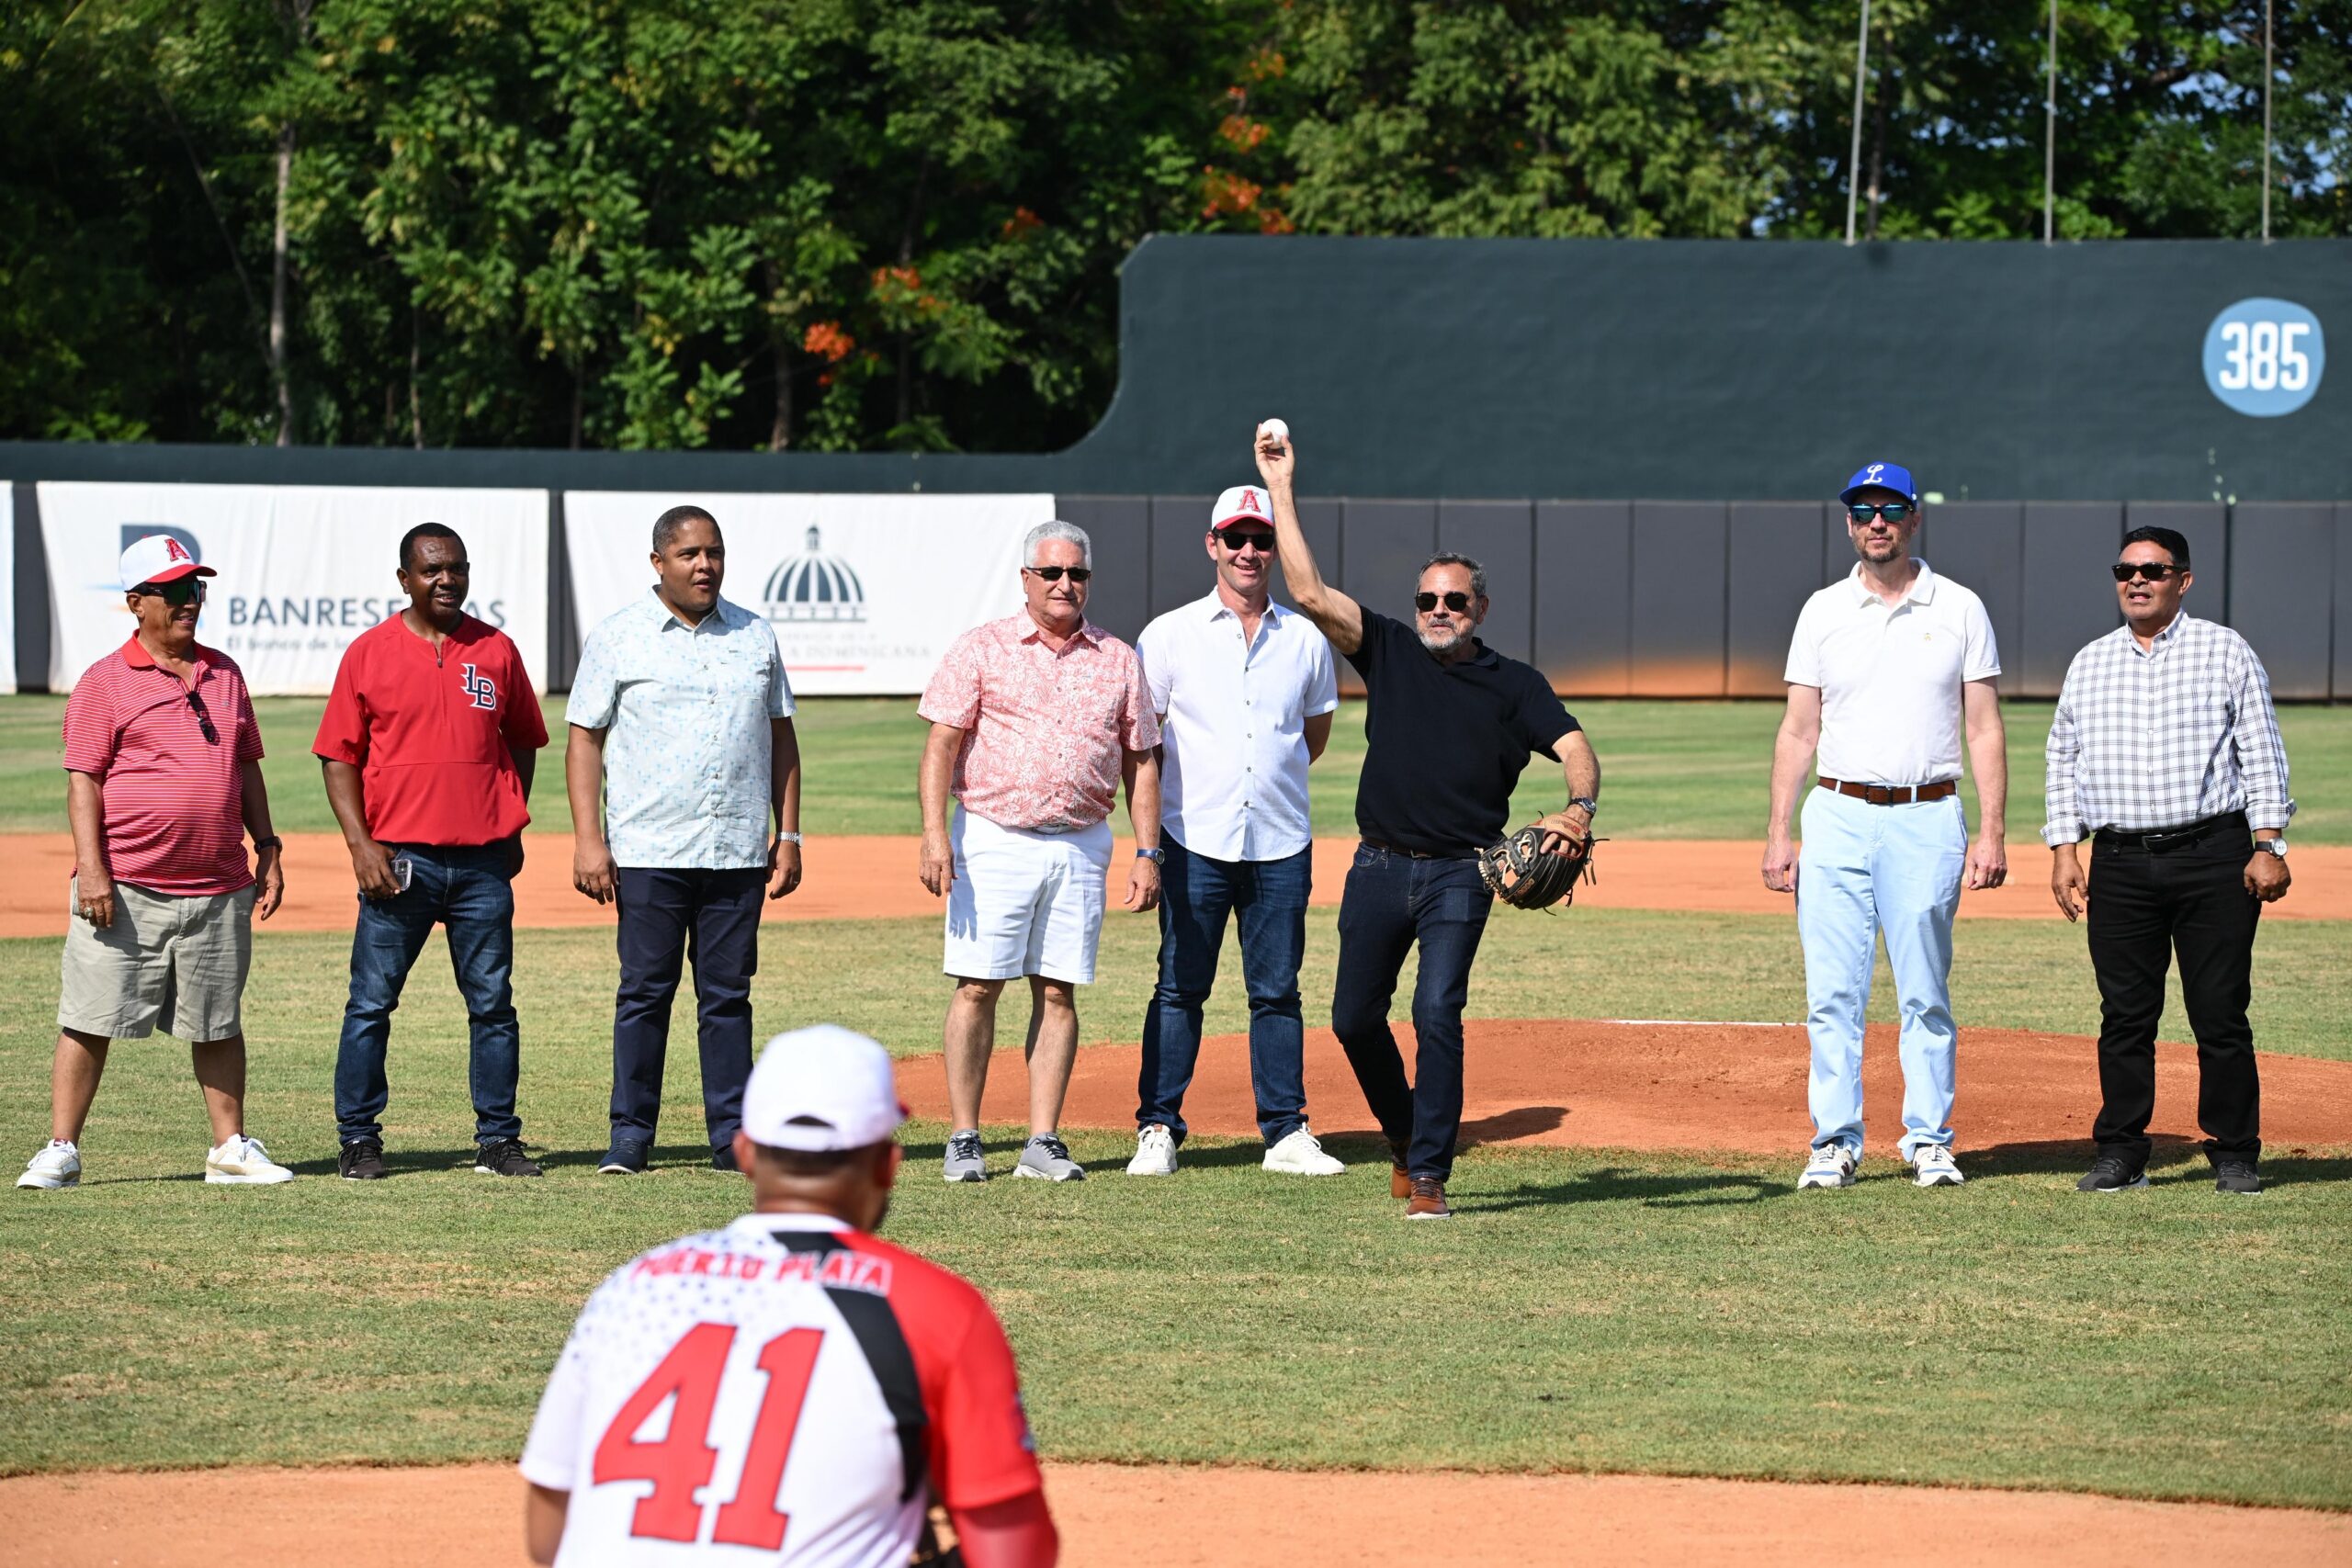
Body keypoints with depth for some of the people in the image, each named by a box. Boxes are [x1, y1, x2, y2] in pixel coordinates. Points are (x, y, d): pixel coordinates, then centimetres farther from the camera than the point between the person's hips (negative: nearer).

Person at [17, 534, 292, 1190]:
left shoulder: (224, 674, 14)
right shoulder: (105, 682, -2)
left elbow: (247, 767, 19)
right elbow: (84, 781, -6)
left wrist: (267, 850, 13)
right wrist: (91, 869, -15)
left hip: (218, 890, 5)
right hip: (127, 890, -5)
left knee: (218, 1024, 10)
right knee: (90, 1020, -3)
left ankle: (231, 1148, 18)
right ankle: (60, 1150, 2)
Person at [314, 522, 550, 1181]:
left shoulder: (497, 651, 8)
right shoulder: (370, 652, 2)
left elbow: (522, 743, 17)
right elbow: (339, 756, 2)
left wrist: (511, 829, 8)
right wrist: (360, 843, -8)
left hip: (484, 860, 2)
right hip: (399, 859, -2)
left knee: (492, 1003, 5)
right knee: (371, 1003, -1)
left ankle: (498, 1139, 11)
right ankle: (358, 1139, 6)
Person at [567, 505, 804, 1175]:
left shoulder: (756, 636, 12)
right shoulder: (618, 637, 2)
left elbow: (781, 737, 16)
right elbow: (585, 739, 0)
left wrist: (789, 833, 9)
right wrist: (588, 838, -9)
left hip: (739, 854, 3)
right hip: (649, 852, -3)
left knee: (728, 994, 5)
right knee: (645, 992, 0)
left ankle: (732, 1135, 8)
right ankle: (631, 1133, 6)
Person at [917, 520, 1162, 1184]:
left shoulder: (1118, 660, 10)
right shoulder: (982, 648, 2)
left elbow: (1140, 762, 13)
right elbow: (942, 743, -3)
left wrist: (1148, 853, 5)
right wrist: (935, 834, -14)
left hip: (1081, 846, 3)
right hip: (993, 840, -2)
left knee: (1058, 992, 2)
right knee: (978, 986, -4)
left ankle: (1043, 1142, 6)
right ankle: (964, 1140, 1)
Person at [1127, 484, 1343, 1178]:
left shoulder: (1306, 640, 8)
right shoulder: (1169, 635, 2)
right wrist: (1150, 833, 0)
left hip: (1281, 845, 2)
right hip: (1195, 842, -2)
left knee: (1277, 991, 6)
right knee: (1179, 989, 0)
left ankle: (1286, 1132, 10)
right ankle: (1158, 1127, 5)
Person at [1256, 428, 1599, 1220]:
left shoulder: (1514, 684, 5)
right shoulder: (1389, 652, 9)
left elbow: (1574, 748, -7)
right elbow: (1310, 593, 0)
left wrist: (1579, 808, -29)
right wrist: (1281, 490, -4)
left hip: (1460, 875, -3)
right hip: (1380, 868, 3)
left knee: (1437, 1013, -15)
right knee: (1355, 1018, 4)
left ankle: (1430, 1174, -12)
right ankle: (1405, 1134, 28)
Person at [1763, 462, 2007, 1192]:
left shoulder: (1959, 609, 4)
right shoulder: (1823, 611, 9)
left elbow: (1984, 730, 3)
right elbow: (1799, 730, 9)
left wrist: (1992, 833, -5)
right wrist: (1777, 834, 2)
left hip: (1927, 819, -1)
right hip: (1838, 817, 1)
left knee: (1926, 991, 2)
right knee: (1832, 993, -1)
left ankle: (1929, 1141, 10)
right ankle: (1835, 1142, 5)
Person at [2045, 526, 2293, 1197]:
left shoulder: (2226, 653, 5)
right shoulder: (2089, 664, 14)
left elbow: (2262, 755, 2)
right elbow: (2063, 761, 17)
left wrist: (2268, 846, -6)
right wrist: (2064, 849, 7)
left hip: (2212, 859, -3)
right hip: (2120, 864, 3)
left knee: (2221, 1013, -2)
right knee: (2125, 1015, 2)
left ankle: (2234, 1155, 6)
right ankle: (2120, 1153, 9)